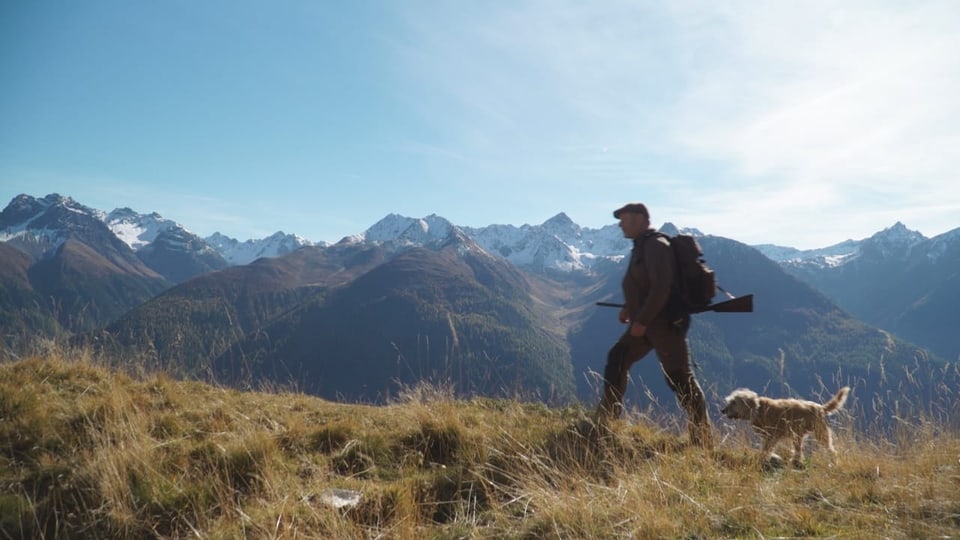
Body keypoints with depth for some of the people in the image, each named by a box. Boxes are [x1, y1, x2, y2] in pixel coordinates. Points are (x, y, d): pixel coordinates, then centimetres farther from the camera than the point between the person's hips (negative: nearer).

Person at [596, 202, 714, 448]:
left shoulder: (655, 246, -17)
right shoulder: (642, 245, 14)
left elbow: (661, 288, -25)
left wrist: (641, 320, -22)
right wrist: (629, 308, 13)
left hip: (665, 323, -10)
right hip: (646, 322, 10)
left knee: (679, 378, -4)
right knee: (616, 360, 12)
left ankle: (703, 438, 6)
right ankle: (607, 417, 21)